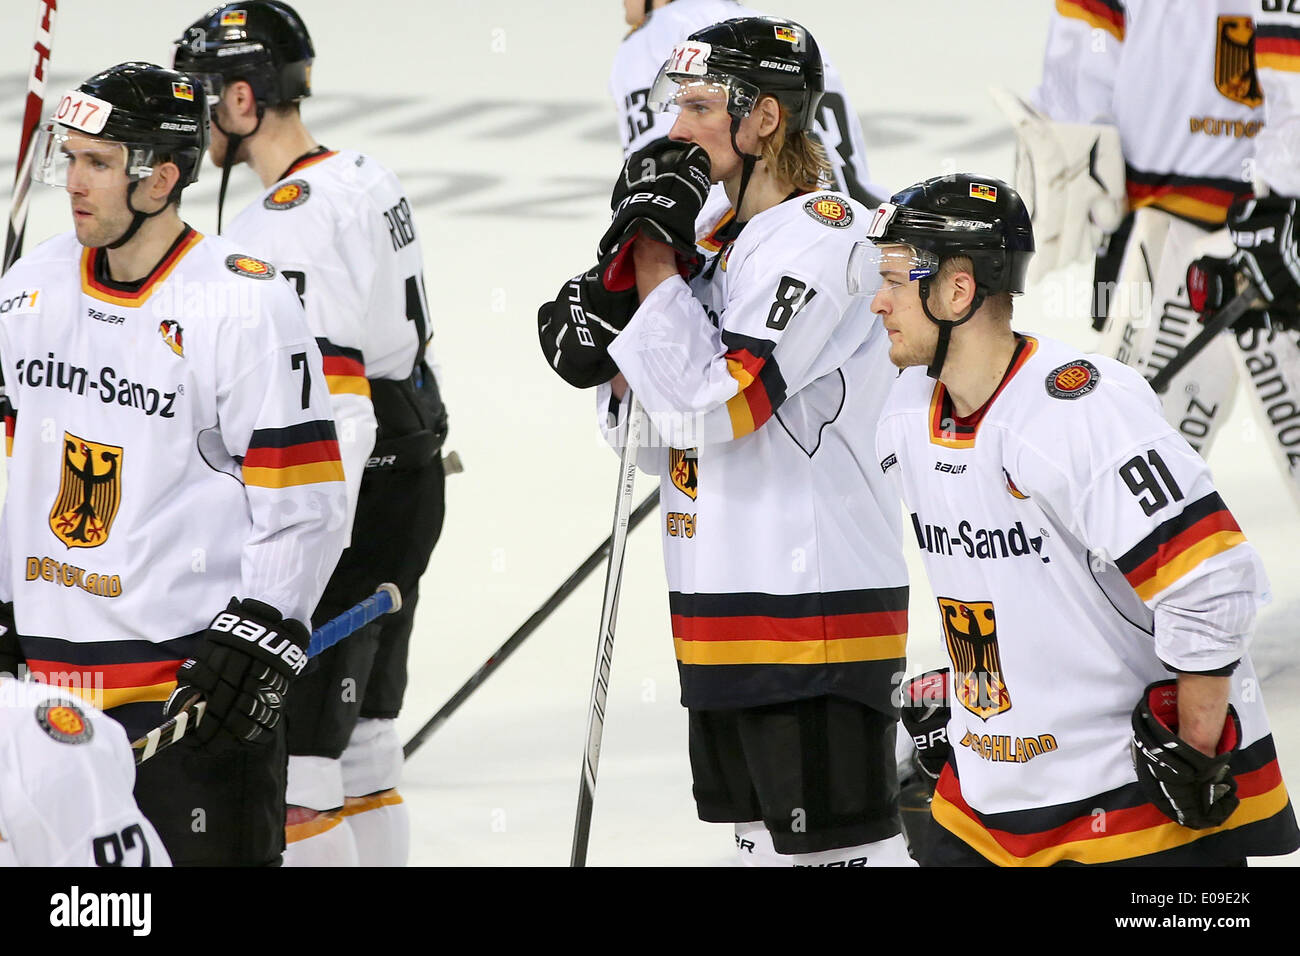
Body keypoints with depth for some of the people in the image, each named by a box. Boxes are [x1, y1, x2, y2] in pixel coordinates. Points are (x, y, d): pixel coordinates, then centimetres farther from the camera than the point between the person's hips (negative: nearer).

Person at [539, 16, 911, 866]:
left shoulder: (823, 234, -13)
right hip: (725, 604, 10)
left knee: (840, 846, -9)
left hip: (812, 605, -10)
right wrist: (606, 359, 0)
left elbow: (715, 407, -21)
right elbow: (660, 438, 19)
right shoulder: (726, 245, 16)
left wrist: (655, 257, -15)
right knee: (766, 841, 14)